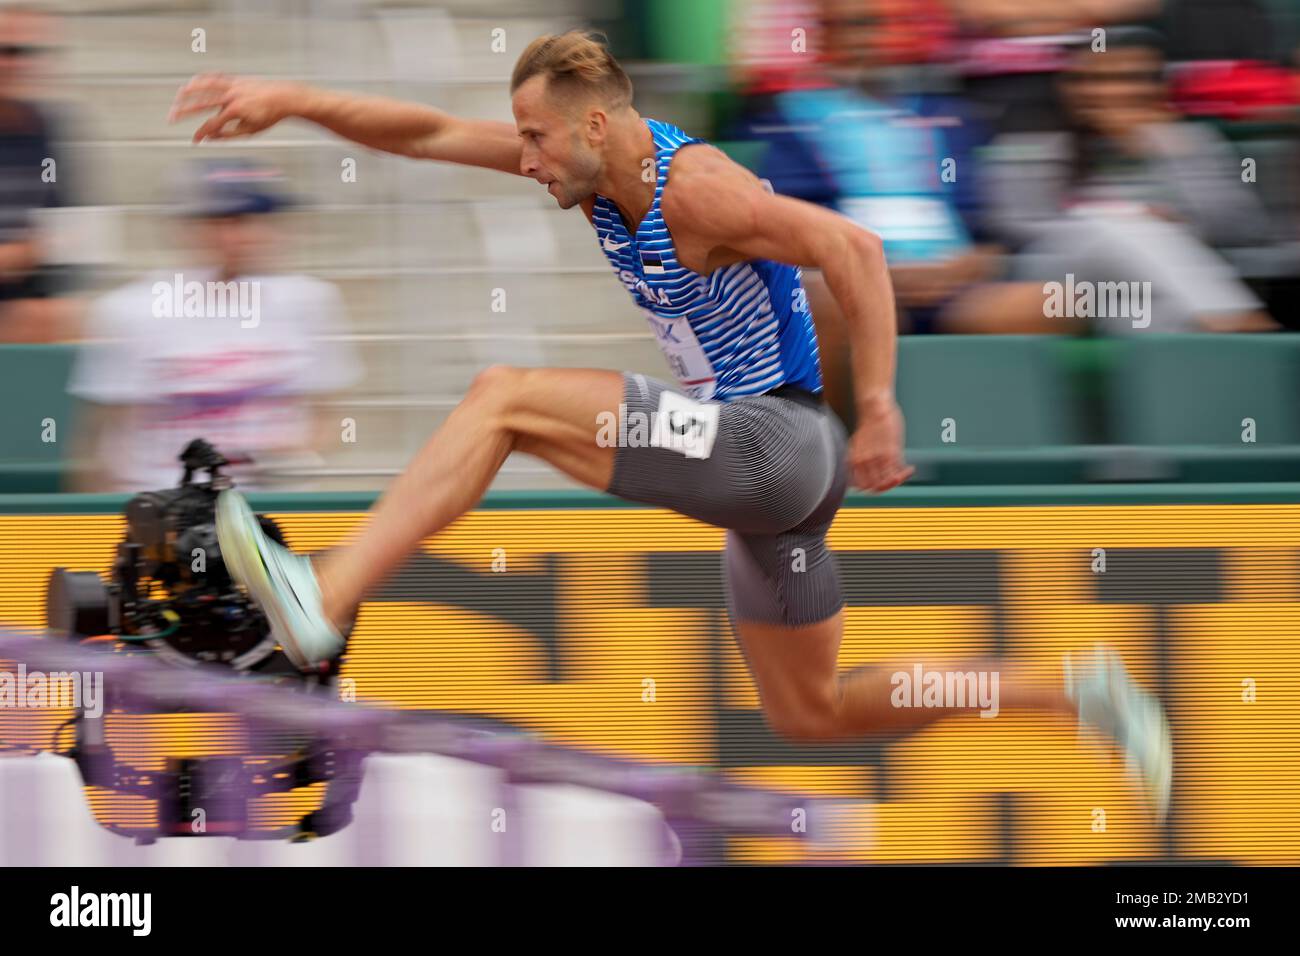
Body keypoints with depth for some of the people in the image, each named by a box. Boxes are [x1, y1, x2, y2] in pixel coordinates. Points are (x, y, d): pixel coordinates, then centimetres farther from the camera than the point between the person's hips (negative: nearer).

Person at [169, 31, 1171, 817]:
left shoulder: (695, 189, -17)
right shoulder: (600, 159, 8)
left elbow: (854, 248, -23)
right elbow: (430, 134, 7)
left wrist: (878, 411, -25)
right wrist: (291, 102, -3)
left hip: (776, 441, -10)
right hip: (750, 464, 10)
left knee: (503, 397, -17)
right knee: (810, 713, 19)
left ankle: (323, 601, -24)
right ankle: (1076, 698, 22)